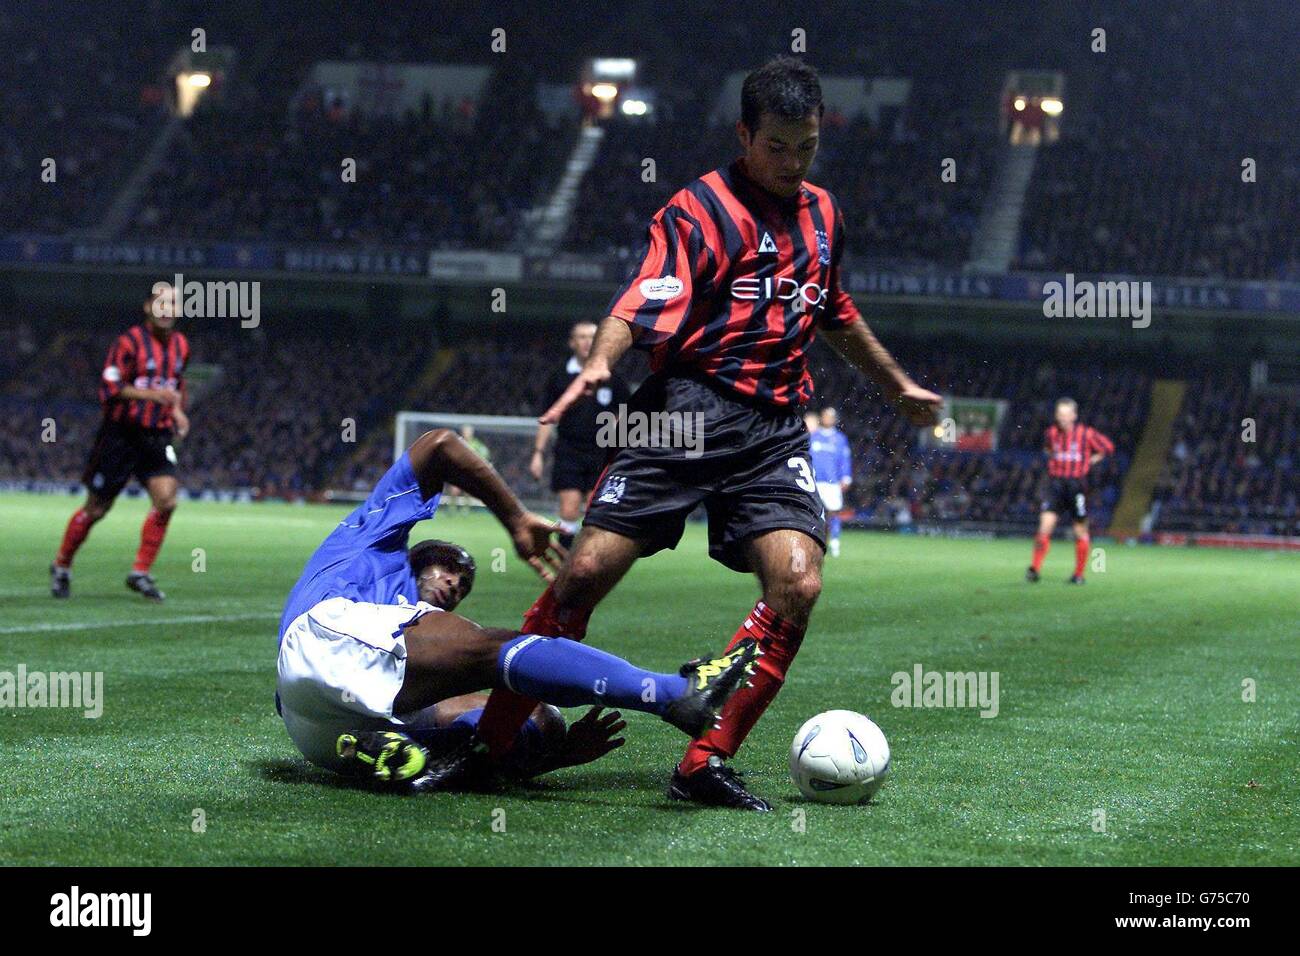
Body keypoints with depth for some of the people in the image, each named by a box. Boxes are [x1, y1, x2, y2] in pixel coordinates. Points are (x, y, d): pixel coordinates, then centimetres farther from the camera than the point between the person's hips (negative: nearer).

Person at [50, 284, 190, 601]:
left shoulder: (180, 346, 10)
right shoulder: (130, 342, -13)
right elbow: (110, 388, -18)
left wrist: (178, 411, 10)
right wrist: (152, 395, -26)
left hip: (157, 436, 5)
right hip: (121, 435, -5)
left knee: (166, 500, -15)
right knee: (96, 509, 4)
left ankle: (140, 573, -5)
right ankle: (61, 567, 24)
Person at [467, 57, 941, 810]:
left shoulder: (822, 214, 18)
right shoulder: (702, 208, -3)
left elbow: (837, 317, 35)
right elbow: (644, 304, -16)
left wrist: (899, 386, 44)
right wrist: (600, 362, -36)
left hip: (777, 429, 5)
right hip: (689, 411, -5)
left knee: (798, 585, -16)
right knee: (589, 570, -12)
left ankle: (706, 764, -9)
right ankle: (489, 742, 4)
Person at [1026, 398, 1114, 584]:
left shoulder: (1086, 434, -5)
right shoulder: (1052, 433, 4)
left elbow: (1108, 447, 8)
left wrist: (1090, 460, 3)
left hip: (1077, 483, -2)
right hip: (1055, 483, 2)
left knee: (1080, 531, 6)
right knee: (1045, 525, -13)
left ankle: (1079, 574, 18)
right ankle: (1035, 568, -11)